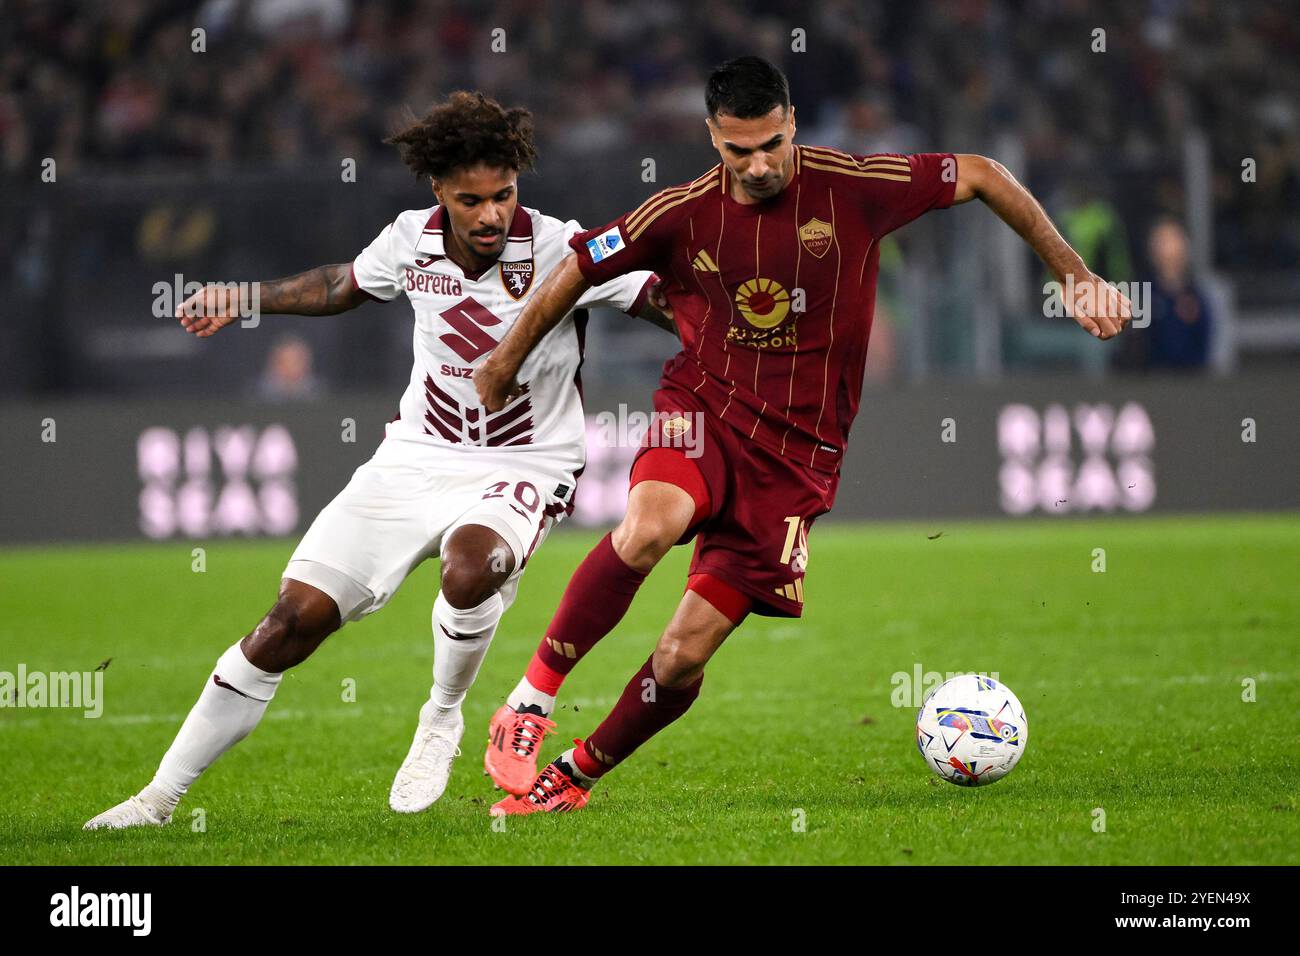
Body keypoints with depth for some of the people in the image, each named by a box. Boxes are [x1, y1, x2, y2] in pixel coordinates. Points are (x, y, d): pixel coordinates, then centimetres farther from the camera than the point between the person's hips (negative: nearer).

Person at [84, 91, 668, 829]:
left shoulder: (560, 250, -17)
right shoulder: (412, 241, -4)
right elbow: (345, 284, 19)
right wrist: (246, 298, 23)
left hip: (522, 470, -4)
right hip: (416, 457, 4)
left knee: (471, 568, -38)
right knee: (297, 615, -6)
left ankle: (443, 720, -6)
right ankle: (162, 796, 5)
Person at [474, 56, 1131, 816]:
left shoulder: (853, 190, -8)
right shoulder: (684, 213, -5)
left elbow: (983, 176, 1)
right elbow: (580, 268, 9)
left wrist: (1076, 275, 0)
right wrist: (506, 362, 16)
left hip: (798, 453, 0)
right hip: (704, 409, 0)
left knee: (684, 655, -7)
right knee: (650, 525, -36)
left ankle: (574, 777, 16)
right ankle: (531, 703, -20)